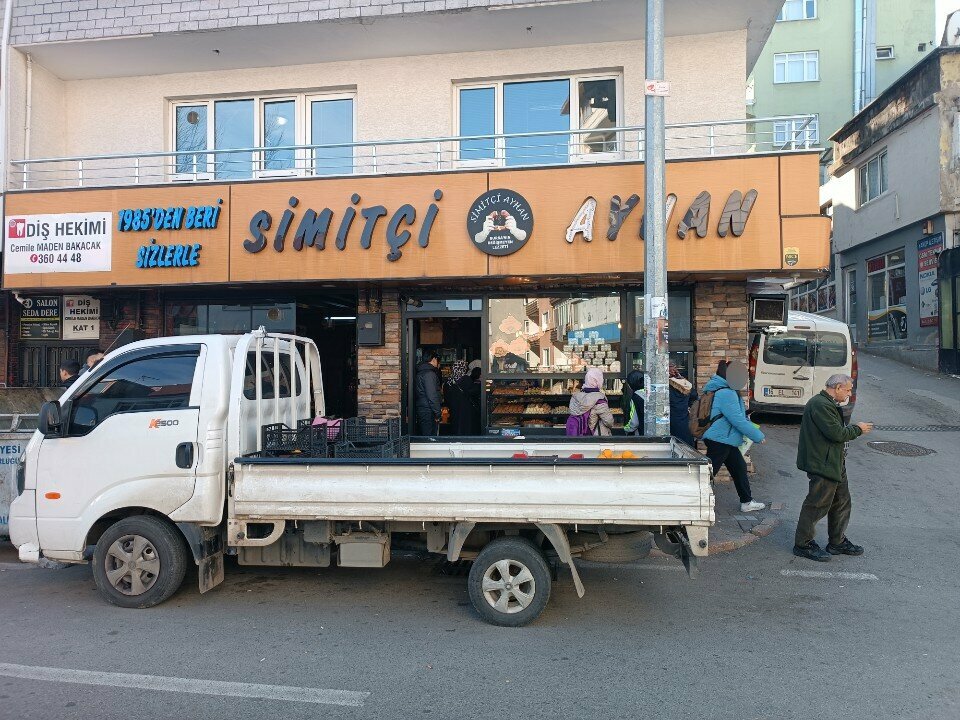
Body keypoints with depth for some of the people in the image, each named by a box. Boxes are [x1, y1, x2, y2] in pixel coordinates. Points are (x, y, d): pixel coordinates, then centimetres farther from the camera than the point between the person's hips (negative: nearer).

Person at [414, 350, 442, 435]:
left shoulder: (420, 373, 16)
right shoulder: (429, 374, -14)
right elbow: (432, 396, -20)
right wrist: (437, 413, -15)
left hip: (421, 411, 10)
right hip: (429, 413, -10)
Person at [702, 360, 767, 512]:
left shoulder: (725, 391, 12)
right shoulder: (726, 394, -22)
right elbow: (739, 421, -22)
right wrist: (758, 436, -11)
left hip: (726, 441, 11)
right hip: (719, 441, -11)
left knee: (739, 468, 18)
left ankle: (747, 502, 29)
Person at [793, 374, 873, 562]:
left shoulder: (828, 404, 16)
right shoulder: (820, 405, -21)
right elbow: (836, 433, -24)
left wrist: (854, 428, 7)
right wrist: (858, 429, -10)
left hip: (834, 464, 11)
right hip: (822, 465, -11)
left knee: (841, 502, 19)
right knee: (817, 505, -3)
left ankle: (838, 542, 32)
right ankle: (803, 544, 8)